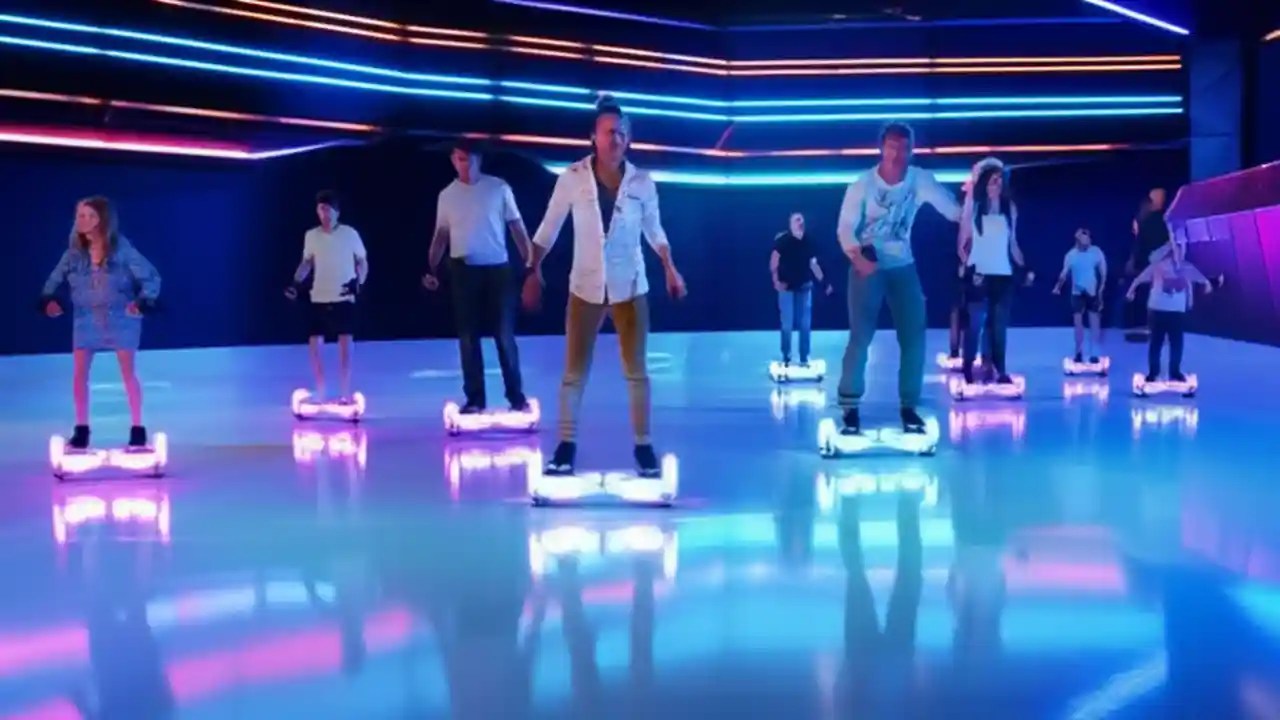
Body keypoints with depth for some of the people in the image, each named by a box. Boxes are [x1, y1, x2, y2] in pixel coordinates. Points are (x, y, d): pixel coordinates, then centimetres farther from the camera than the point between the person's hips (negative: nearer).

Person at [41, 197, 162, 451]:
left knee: (128, 372, 1)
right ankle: (81, 430, 9)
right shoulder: (74, 253, -4)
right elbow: (54, 281, 3)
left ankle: (137, 428, 11)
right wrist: (48, 300, -17)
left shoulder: (121, 249, -13)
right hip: (86, 319, 3)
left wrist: (143, 302, -27)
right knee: (79, 374, -2)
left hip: (120, 317, -3)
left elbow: (152, 277, -12)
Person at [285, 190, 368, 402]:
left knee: (345, 344, -9)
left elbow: (363, 262, 3)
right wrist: (296, 282, 0)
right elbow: (307, 263, 16)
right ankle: (320, 393, 10)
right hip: (319, 298, 3)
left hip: (343, 299, -3)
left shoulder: (350, 233, -3)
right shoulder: (311, 235, 4)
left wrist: (357, 282, -14)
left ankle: (346, 394, -2)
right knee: (315, 345, -1)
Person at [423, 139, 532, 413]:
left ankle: (516, 397, 5)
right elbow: (441, 235, 13)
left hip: (498, 269, -2)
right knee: (468, 337, 3)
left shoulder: (498, 188, -1)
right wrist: (431, 270, 5)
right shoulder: (447, 195, 7)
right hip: (464, 271, 2)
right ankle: (474, 399, 9)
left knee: (504, 334, -2)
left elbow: (517, 227, 1)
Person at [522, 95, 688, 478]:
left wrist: (670, 269, 3)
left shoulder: (641, 181, -4)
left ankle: (643, 445, 11)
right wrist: (534, 270, -4)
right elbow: (549, 227, 0)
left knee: (636, 369, 3)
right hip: (585, 285, -1)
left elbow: (654, 229, 9)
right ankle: (566, 445, 11)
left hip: (630, 286, 1)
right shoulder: (572, 178, -8)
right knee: (574, 370, 2)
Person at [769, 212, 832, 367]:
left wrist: (824, 282, 10)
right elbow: (774, 262, -9)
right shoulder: (782, 240, -7)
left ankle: (804, 359, 10)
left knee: (805, 324, 3)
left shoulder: (808, 242, 5)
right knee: (787, 324, -2)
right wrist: (776, 280, -21)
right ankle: (786, 359, 7)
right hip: (787, 288, -3)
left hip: (805, 287, 3)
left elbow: (813, 264, 12)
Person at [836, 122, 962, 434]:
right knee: (861, 337, -9)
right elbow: (845, 228, -15)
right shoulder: (862, 185, -13)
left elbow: (955, 212, -8)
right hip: (867, 267, -3)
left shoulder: (921, 180, -8)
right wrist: (858, 259, -31)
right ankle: (850, 408, -2)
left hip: (903, 267, 3)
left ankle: (909, 407, 9)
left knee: (914, 337, -2)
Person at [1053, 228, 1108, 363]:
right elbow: (1064, 273, -6)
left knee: (1095, 322, -1)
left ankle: (1094, 354, 3)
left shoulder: (1096, 252, -8)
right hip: (1077, 292, 1)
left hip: (1093, 292, -1)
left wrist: (1101, 289, -8)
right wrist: (1058, 287, -20)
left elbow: (1103, 272, -2)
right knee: (1078, 322, 2)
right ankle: (1079, 352, 13)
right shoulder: (1071, 254, -6)